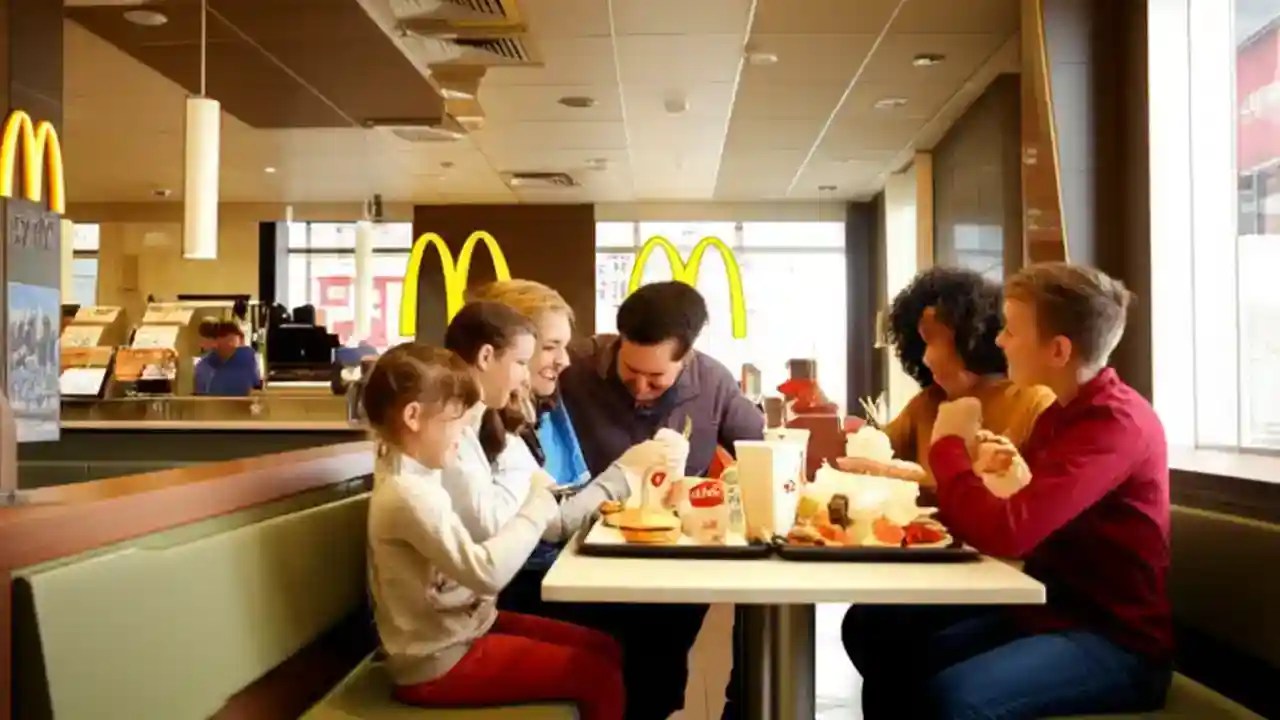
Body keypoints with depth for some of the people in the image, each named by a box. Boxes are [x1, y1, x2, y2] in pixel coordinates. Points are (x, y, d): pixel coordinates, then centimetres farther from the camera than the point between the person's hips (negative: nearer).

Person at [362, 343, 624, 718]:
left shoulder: (412, 475, 6)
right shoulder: (408, 494, -25)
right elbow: (487, 571, -31)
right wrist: (537, 505, -21)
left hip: (461, 628, 10)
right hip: (441, 662, -10)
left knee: (604, 649, 9)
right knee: (600, 678, -12)